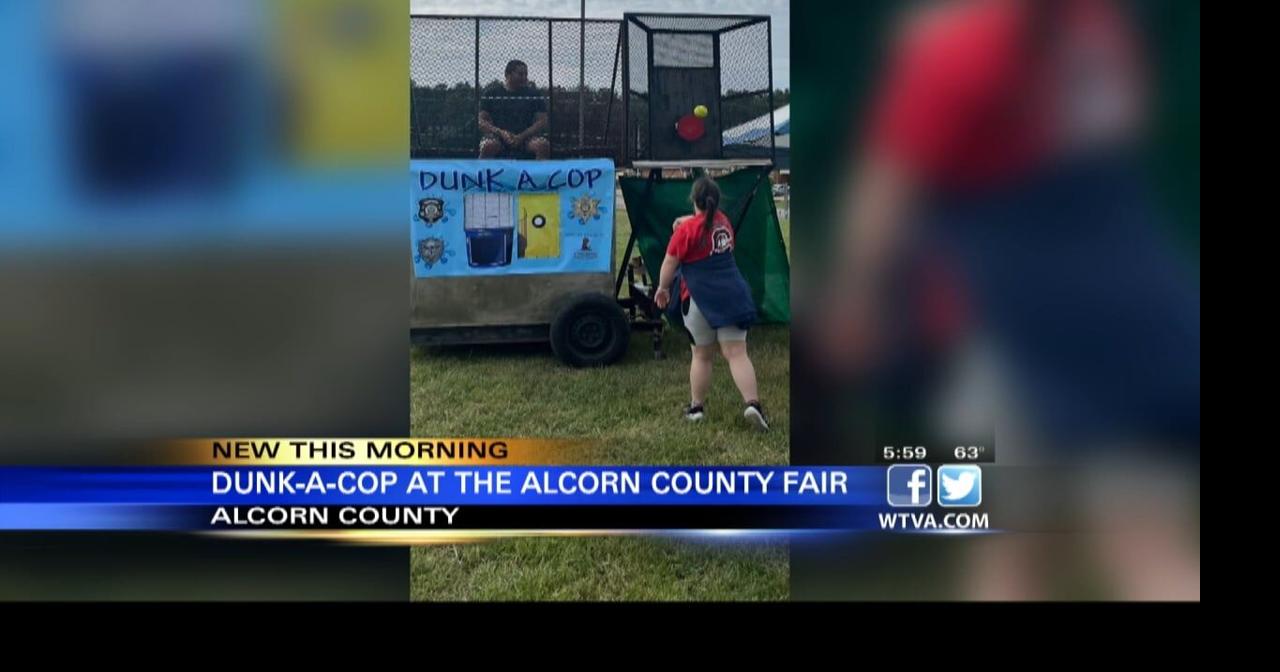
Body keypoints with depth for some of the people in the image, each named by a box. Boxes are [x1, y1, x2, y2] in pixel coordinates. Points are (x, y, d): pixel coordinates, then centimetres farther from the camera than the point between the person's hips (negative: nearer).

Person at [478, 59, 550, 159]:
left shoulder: (534, 94, 8)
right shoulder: (491, 93, 7)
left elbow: (542, 121, 2)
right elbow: (482, 122, 4)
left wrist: (521, 137, -13)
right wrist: (500, 132, -16)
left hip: (526, 136, 1)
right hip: (498, 137, -1)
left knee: (543, 145, -30)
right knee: (488, 145, -35)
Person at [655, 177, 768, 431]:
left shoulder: (687, 229, -9)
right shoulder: (723, 221, 10)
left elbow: (670, 263, -5)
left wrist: (662, 288, 8)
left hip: (699, 298, -3)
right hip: (732, 294, 4)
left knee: (702, 356, 11)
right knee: (737, 353, -2)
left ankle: (696, 407, 20)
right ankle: (752, 404, -15)